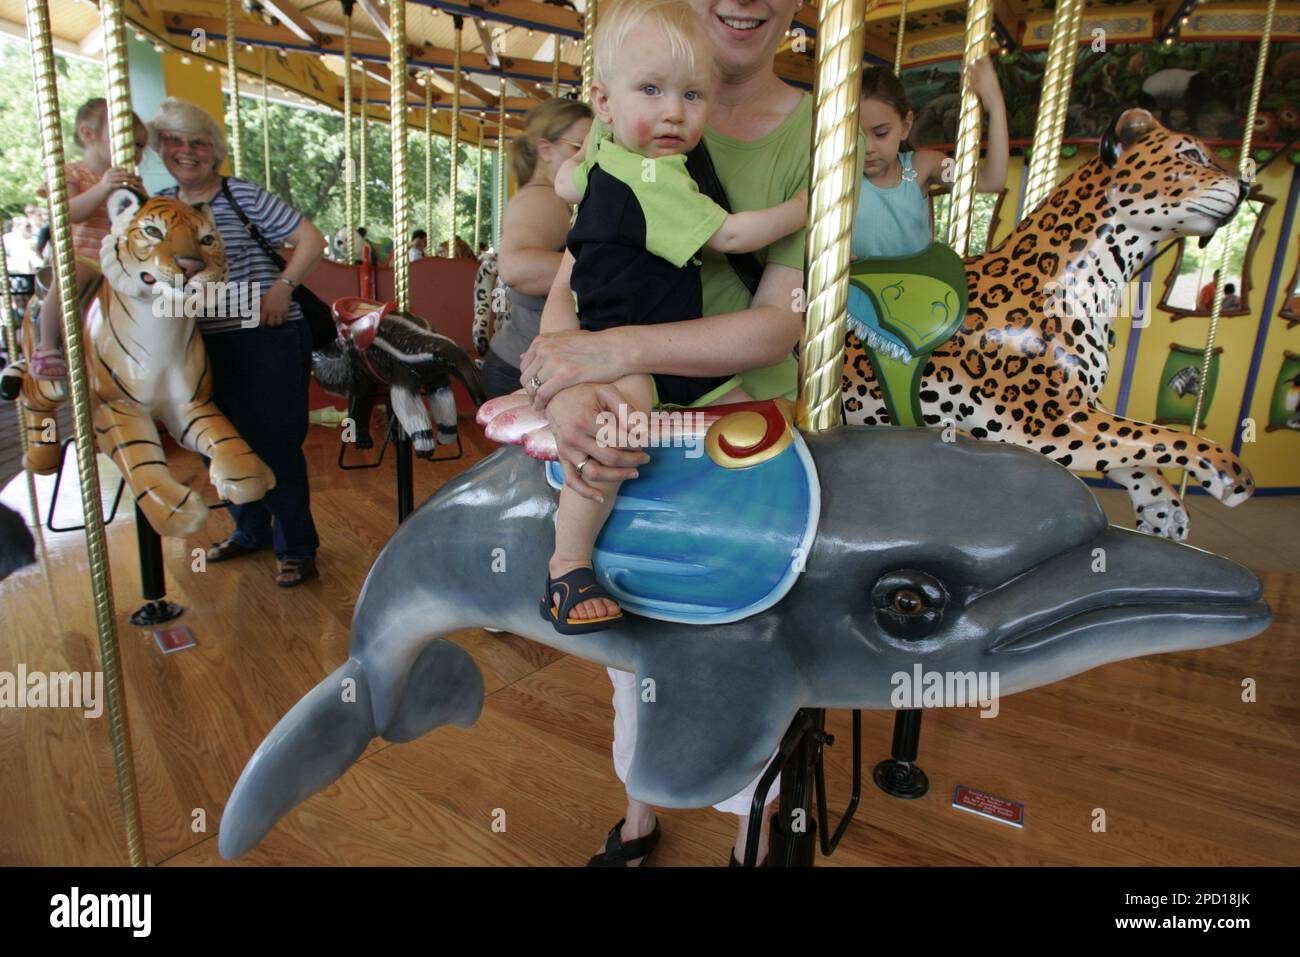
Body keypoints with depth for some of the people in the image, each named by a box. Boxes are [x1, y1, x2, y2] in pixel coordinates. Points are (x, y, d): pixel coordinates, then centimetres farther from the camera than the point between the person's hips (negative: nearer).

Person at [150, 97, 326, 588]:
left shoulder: (243, 194, -4)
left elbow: (312, 239, -7)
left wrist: (283, 286, -16)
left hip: (269, 341, -6)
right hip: (207, 346, 6)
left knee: (276, 445, -2)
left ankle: (296, 548, 11)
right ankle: (249, 531, 35)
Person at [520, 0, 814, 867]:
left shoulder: (819, 137, -9)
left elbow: (780, 325, -19)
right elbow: (568, 288, -8)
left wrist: (618, 350, -30)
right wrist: (566, 394, -29)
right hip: (623, 434, 3)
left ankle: (754, 839, 45)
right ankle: (640, 819, 50)